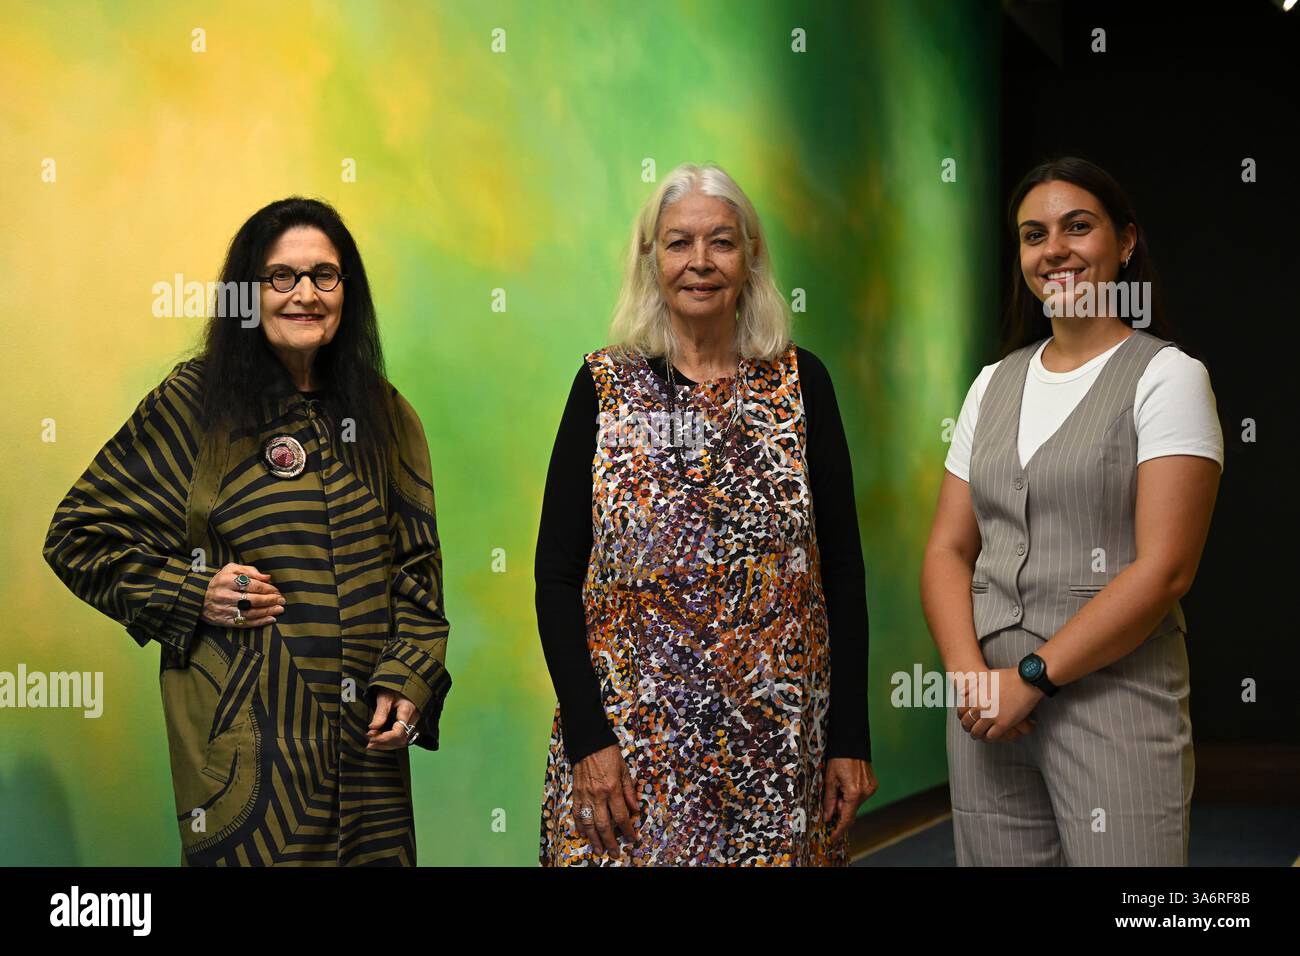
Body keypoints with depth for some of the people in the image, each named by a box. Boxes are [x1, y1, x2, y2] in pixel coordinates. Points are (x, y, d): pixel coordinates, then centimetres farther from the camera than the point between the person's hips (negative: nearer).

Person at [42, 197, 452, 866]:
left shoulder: (385, 415, 10)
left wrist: (409, 678, 0)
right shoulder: (195, 404, -2)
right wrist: (190, 596, -8)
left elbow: (418, 566, 13)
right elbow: (78, 536, 3)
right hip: (246, 731, -4)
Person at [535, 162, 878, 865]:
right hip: (631, 734, -1)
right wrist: (586, 735, -9)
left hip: (776, 742, 1)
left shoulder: (801, 382, 3)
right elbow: (557, 573, -1)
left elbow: (842, 567, 3)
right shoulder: (603, 385, 1)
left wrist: (850, 737, -1)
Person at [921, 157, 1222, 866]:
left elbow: (1165, 568, -13)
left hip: (1113, 696, -4)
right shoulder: (994, 384, 12)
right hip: (988, 708, 5)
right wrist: (969, 672, -8)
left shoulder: (1167, 376, -4)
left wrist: (1032, 676, -15)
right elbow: (947, 549, 9)